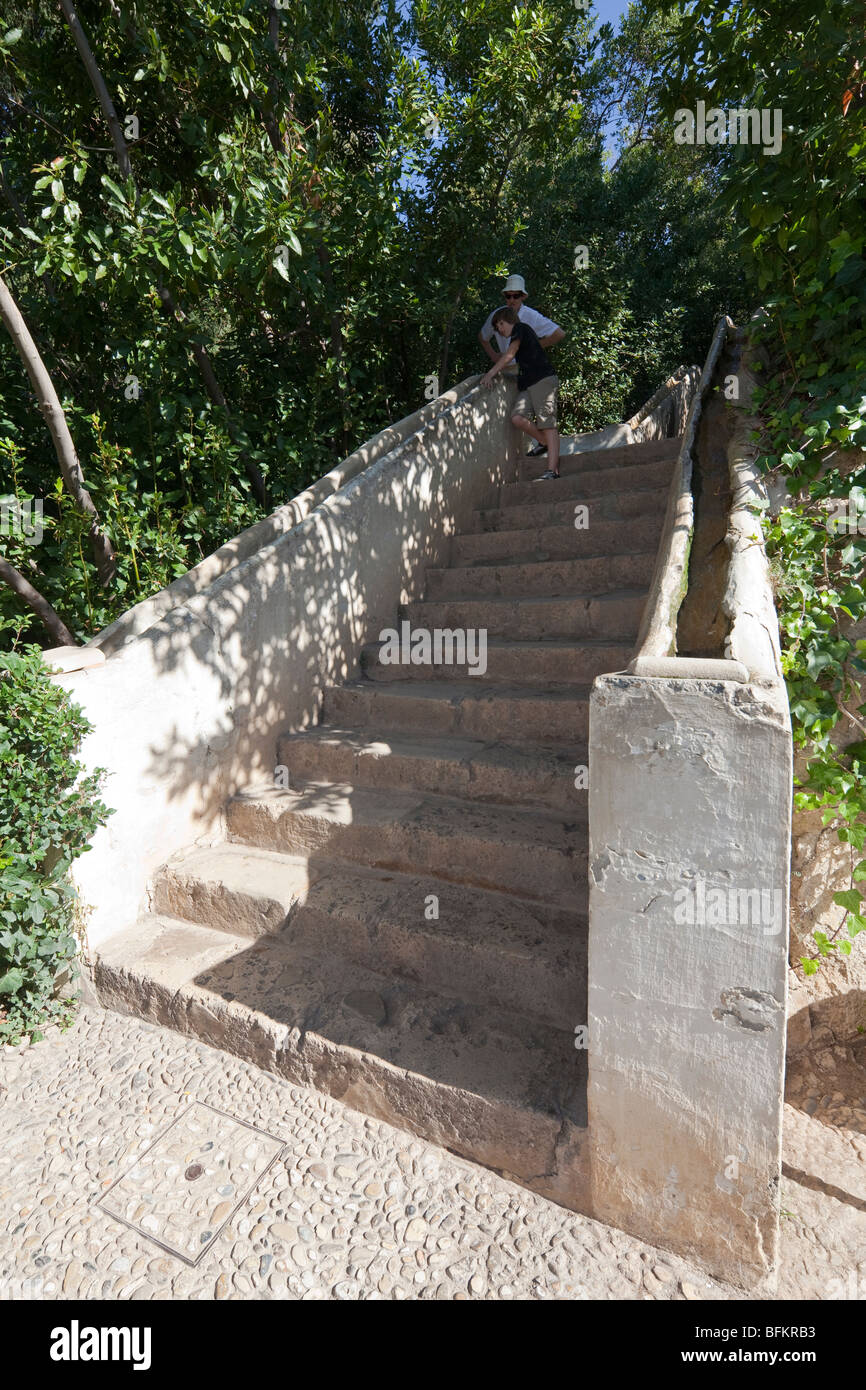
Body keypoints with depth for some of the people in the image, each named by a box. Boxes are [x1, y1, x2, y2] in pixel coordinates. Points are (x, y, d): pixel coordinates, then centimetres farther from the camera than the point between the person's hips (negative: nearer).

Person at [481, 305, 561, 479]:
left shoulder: (520, 328, 4)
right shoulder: (519, 337, 30)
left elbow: (510, 355, -7)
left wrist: (491, 373, -10)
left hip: (543, 380, -8)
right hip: (527, 384, 8)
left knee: (547, 423, -16)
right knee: (517, 417, -14)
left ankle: (553, 470, -25)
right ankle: (547, 445, -1)